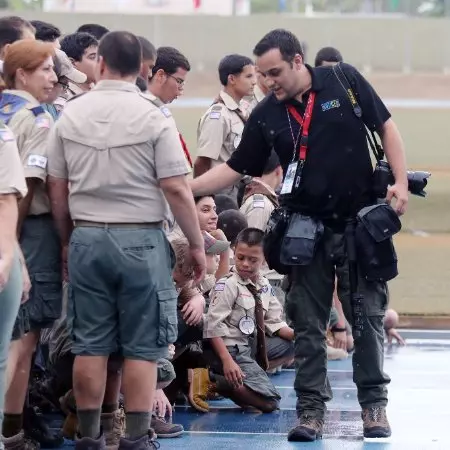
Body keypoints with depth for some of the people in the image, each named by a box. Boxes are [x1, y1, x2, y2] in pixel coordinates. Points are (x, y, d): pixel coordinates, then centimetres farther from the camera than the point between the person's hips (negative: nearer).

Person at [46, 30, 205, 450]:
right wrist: (196, 244, 0)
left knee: (89, 345, 8)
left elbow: (56, 187, 8)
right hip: (140, 240, -3)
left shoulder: (70, 115, 2)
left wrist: (67, 241, 20)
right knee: (141, 347, 2)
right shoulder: (153, 118, -9)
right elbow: (175, 188, -11)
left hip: (86, 238, 3)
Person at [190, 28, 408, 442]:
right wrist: (185, 187, -8)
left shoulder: (344, 81, -6)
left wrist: (400, 181, -10)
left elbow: (386, 128, 0)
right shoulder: (266, 117, -1)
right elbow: (236, 169, 4)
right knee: (308, 325, 3)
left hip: (362, 222, -2)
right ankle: (311, 408, 9)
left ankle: (374, 404, 12)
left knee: (368, 316, 3)